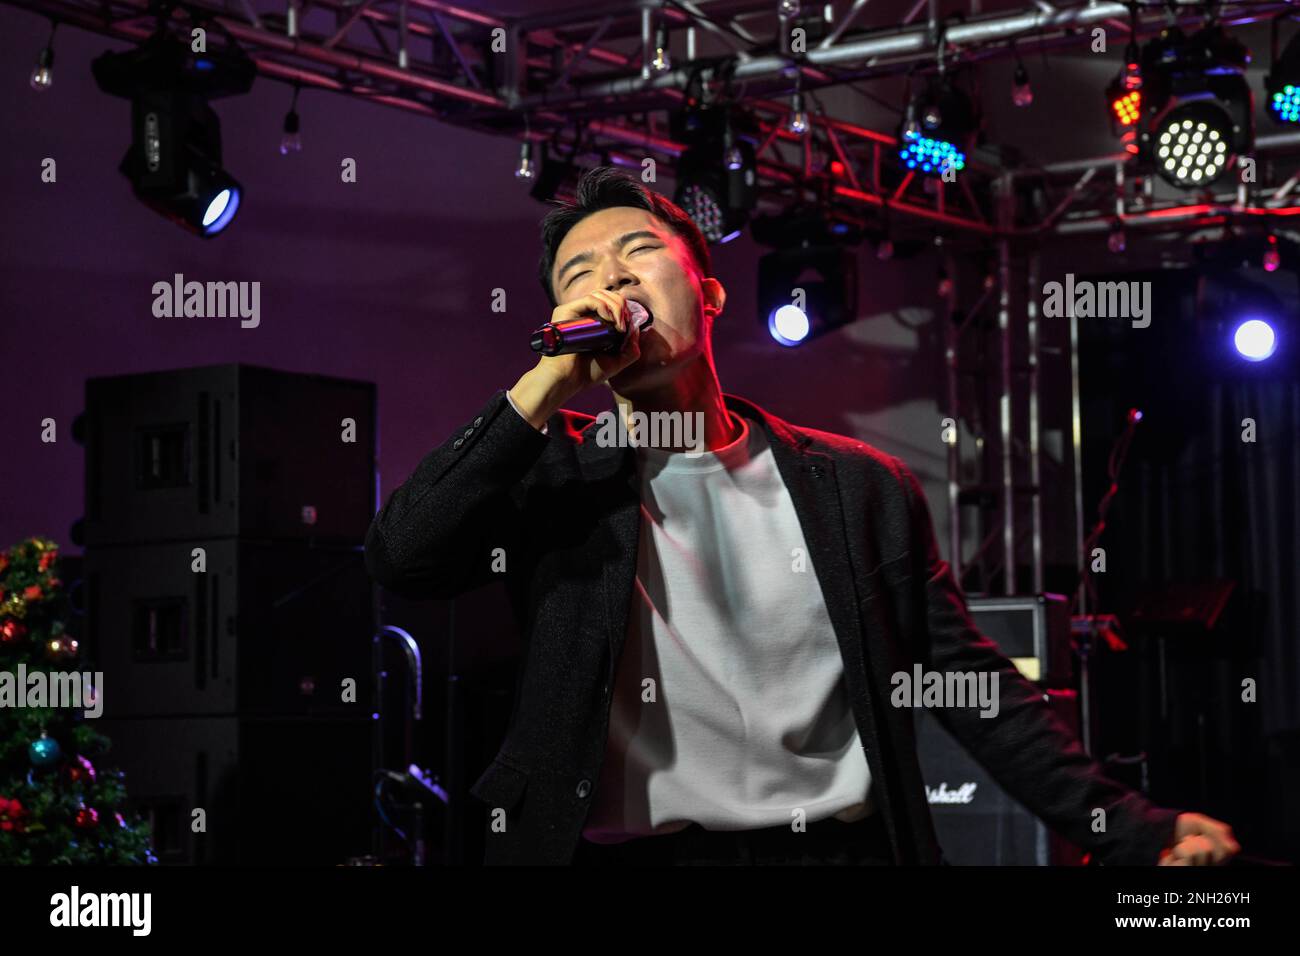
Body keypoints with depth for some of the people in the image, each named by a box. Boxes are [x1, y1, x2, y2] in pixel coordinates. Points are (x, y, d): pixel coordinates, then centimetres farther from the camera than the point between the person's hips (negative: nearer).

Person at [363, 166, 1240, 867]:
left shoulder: (861, 488, 13)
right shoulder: (551, 474, 10)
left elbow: (972, 686, 13)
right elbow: (401, 559, -6)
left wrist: (1126, 830, 3)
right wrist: (545, 384, -7)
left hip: (846, 845, 2)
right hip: (626, 851, -1)